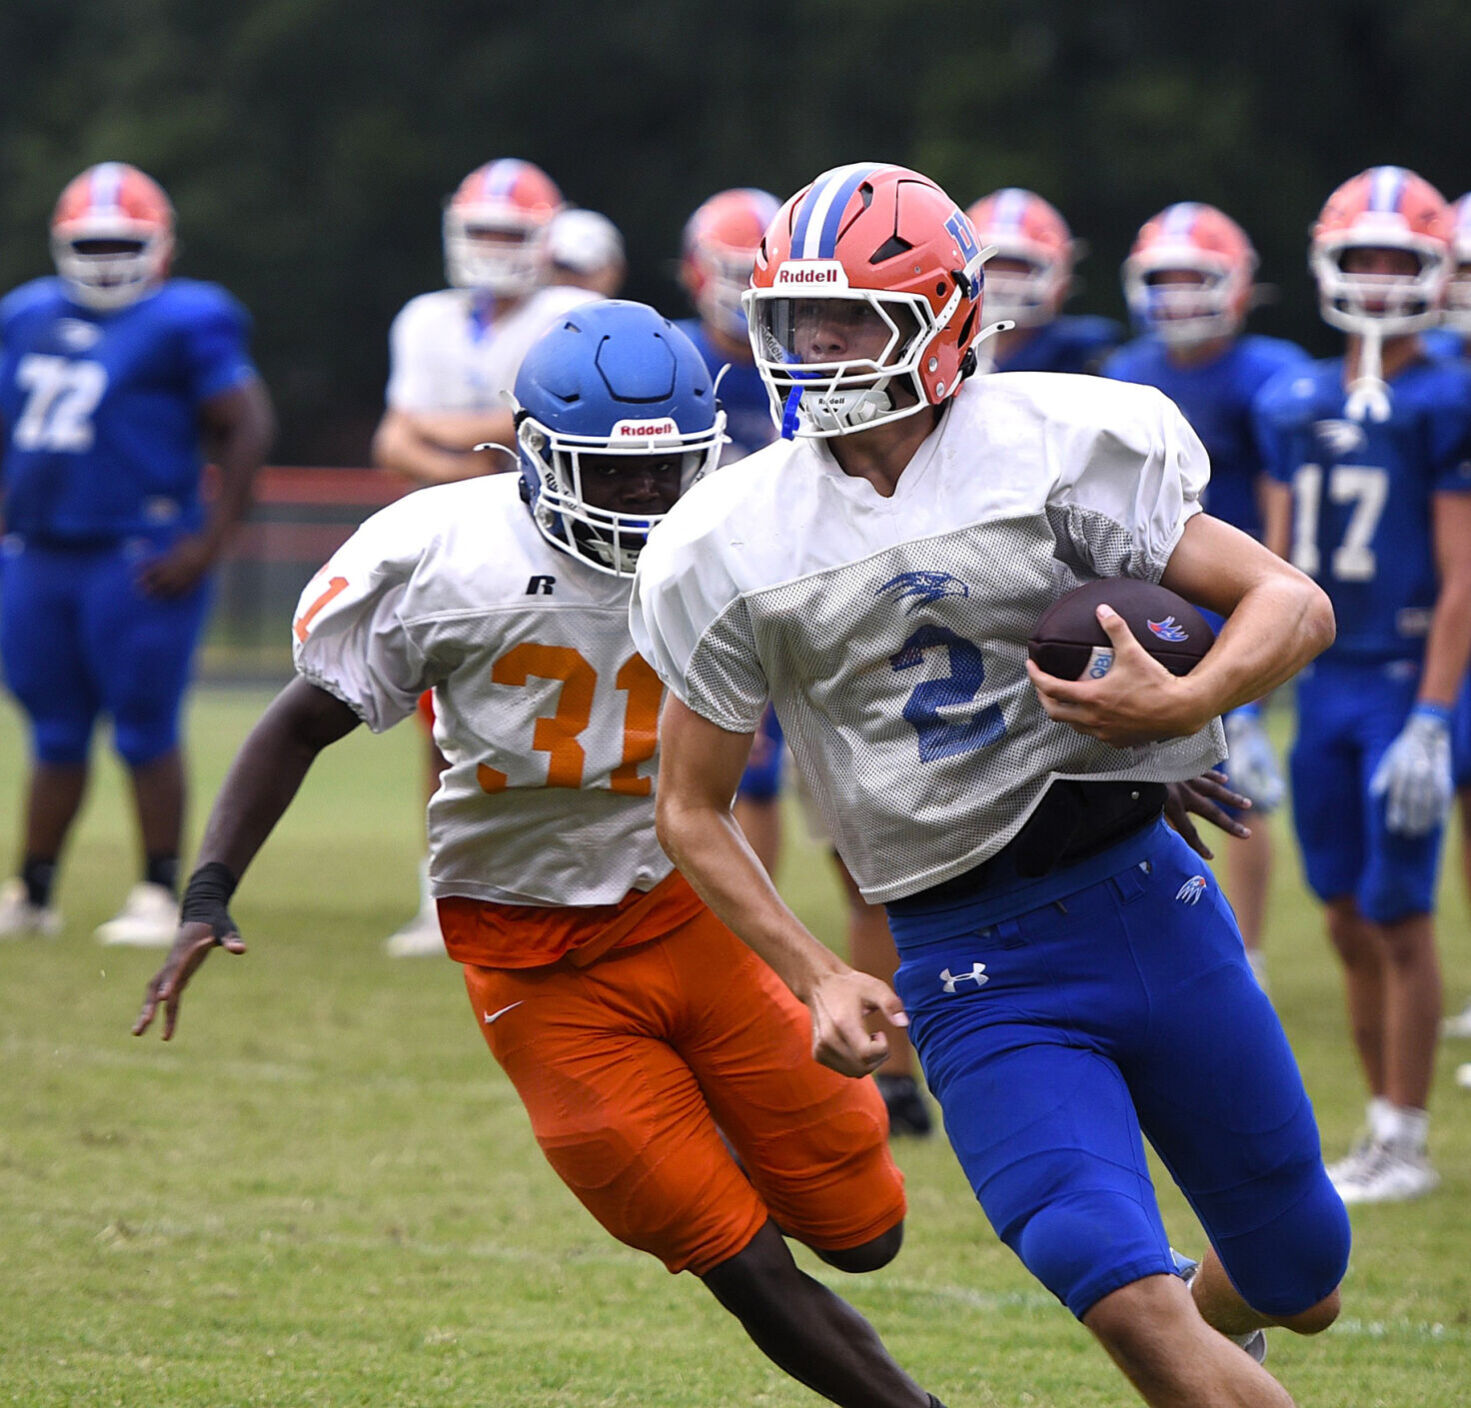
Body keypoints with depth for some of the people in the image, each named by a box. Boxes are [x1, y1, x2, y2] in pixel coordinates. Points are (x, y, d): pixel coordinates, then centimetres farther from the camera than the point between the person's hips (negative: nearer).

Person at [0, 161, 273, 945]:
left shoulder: (181, 325, -7)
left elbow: (246, 430, -8)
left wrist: (208, 543, -12)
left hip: (139, 559, -6)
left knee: (146, 733, -2)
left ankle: (160, 898, 6)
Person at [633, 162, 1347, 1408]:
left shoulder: (1056, 449, -6)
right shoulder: (732, 551, -2)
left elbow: (1294, 603, -5)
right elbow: (693, 811, 7)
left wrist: (1182, 705, -25)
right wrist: (817, 980, -5)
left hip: (1142, 896, 1)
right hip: (971, 968, -1)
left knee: (1300, 1284, 14)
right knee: (1126, 1298, -19)